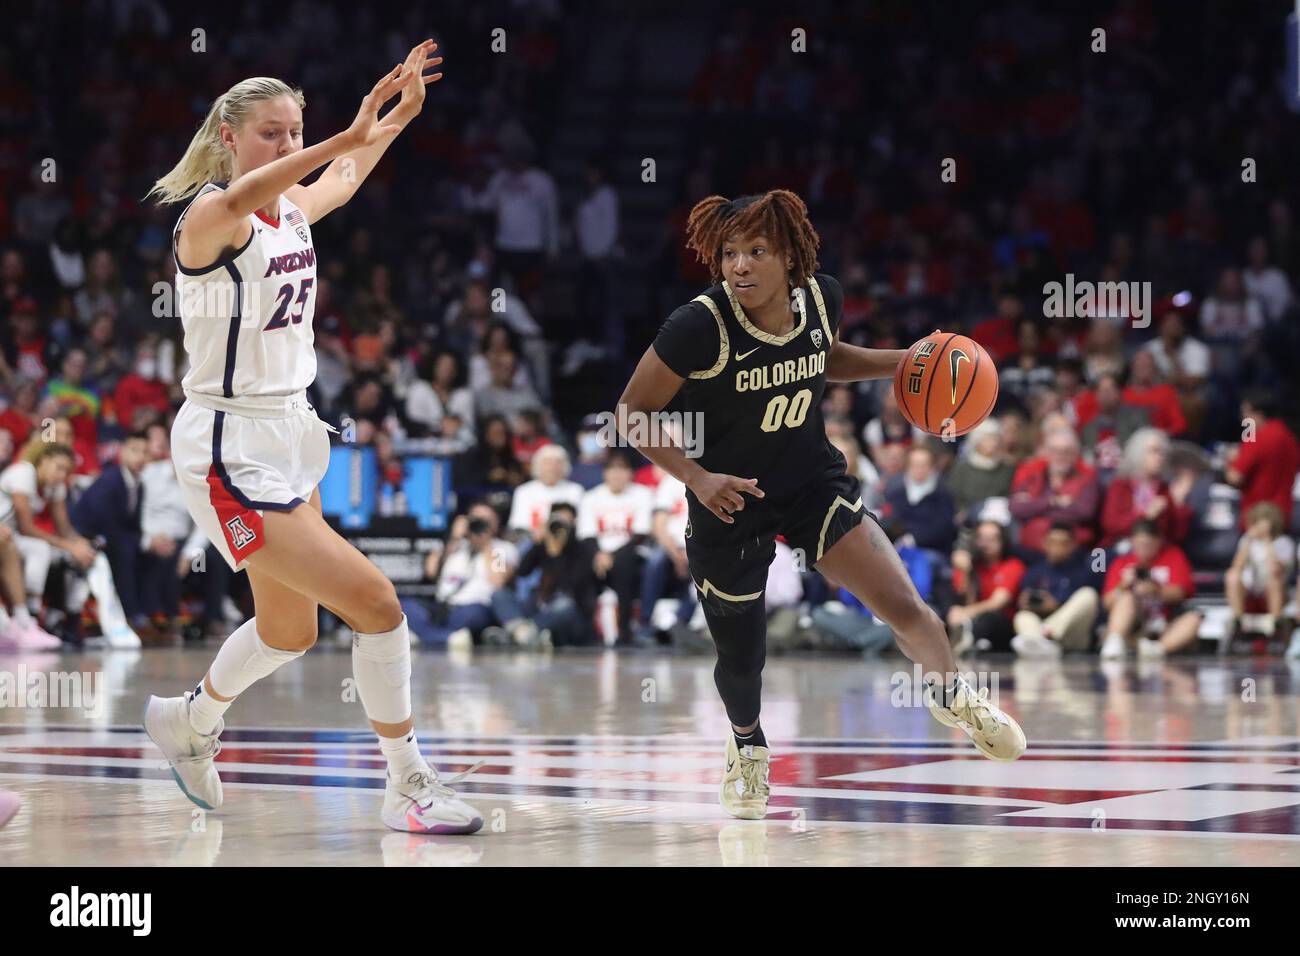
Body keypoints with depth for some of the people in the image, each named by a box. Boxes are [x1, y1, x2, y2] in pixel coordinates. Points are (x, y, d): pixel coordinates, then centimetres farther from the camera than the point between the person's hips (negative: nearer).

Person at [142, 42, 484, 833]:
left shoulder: (293, 207, 5)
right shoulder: (210, 215, -18)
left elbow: (347, 176, 30)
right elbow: (240, 200, -44)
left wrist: (402, 112, 24)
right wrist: (345, 138, -57)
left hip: (288, 434, 9)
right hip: (232, 451, -9)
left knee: (290, 633, 22)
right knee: (376, 602, -16)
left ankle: (191, 721, 48)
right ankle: (409, 786, -5)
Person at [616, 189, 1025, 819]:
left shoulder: (821, 297, -10)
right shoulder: (701, 326, -26)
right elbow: (633, 412, -15)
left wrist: (902, 363, 2)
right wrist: (696, 477, -26)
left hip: (813, 483, 3)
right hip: (729, 499, -2)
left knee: (903, 606, -17)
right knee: (740, 659, 14)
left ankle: (950, 694, 12)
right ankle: (747, 745, 47)